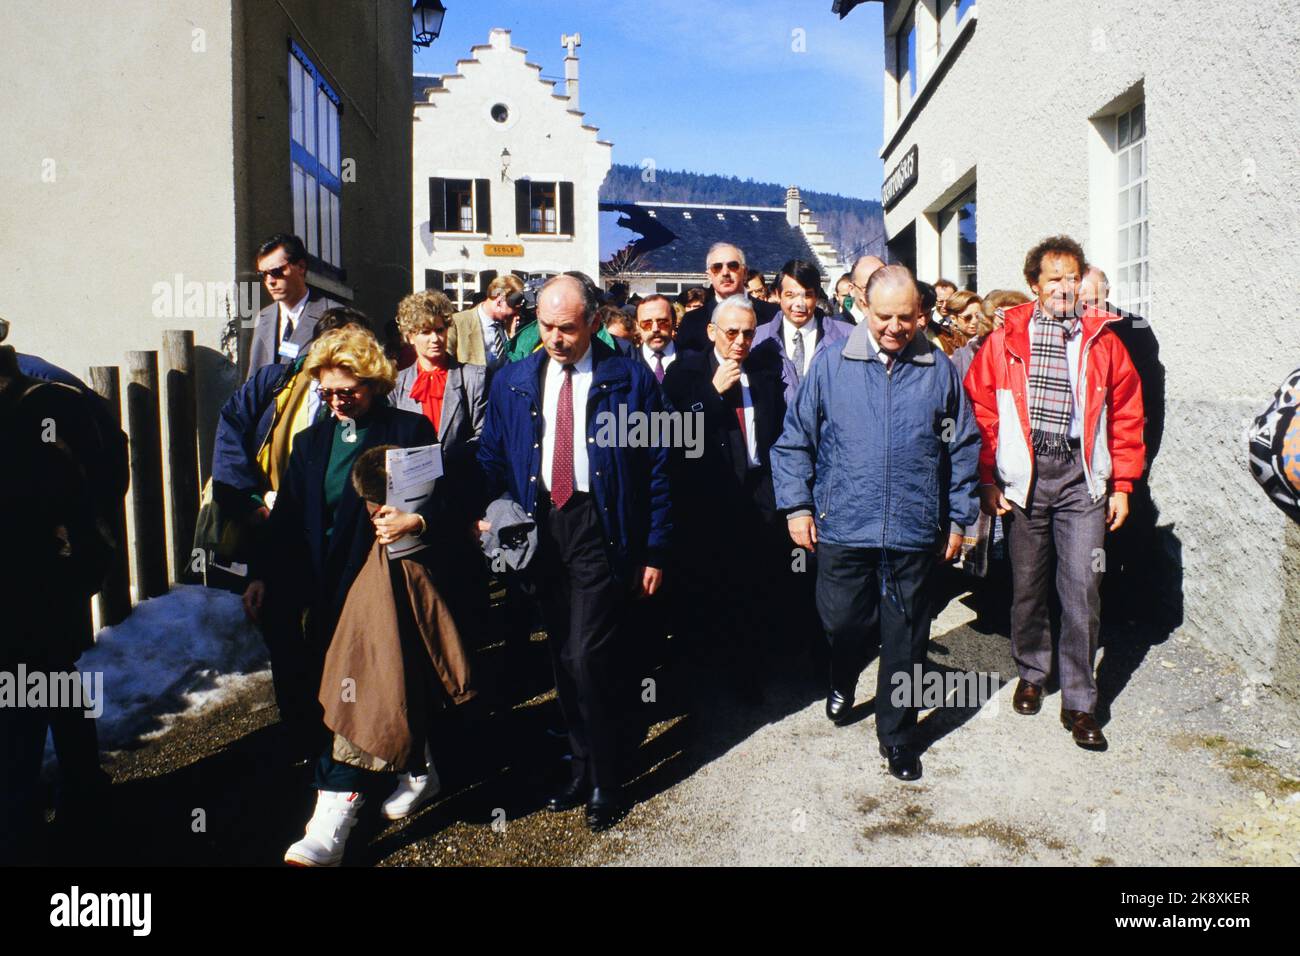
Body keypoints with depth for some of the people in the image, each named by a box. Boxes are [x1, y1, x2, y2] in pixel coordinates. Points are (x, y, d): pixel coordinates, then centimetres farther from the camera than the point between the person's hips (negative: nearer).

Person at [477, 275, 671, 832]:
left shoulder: (630, 381, -3)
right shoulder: (512, 383, 7)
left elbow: (657, 471, -2)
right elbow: (492, 458, 11)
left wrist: (655, 552, -4)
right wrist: (487, 516, -7)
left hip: (600, 530, -4)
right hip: (541, 530, 4)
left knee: (589, 657, -9)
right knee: (563, 659, 12)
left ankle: (605, 784, 12)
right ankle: (581, 769, 30)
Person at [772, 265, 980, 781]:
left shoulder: (939, 367, 3)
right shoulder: (832, 361, 0)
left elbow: (963, 448, 8)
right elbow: (794, 439, 3)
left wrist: (959, 519, 7)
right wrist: (797, 506, -2)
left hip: (913, 530, 1)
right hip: (843, 526, 0)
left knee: (904, 639, 8)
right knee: (843, 623, 7)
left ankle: (897, 735, 26)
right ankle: (843, 682, 42)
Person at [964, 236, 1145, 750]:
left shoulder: (1102, 339, 7)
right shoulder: (1006, 339, 3)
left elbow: (1125, 414, 9)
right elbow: (981, 410, 1)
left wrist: (1122, 485, 5)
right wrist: (987, 480, -4)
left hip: (1082, 475, 0)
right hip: (1024, 475, 0)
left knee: (1082, 590, -2)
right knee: (1027, 584, 11)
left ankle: (1079, 702, 10)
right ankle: (1031, 673, 32)